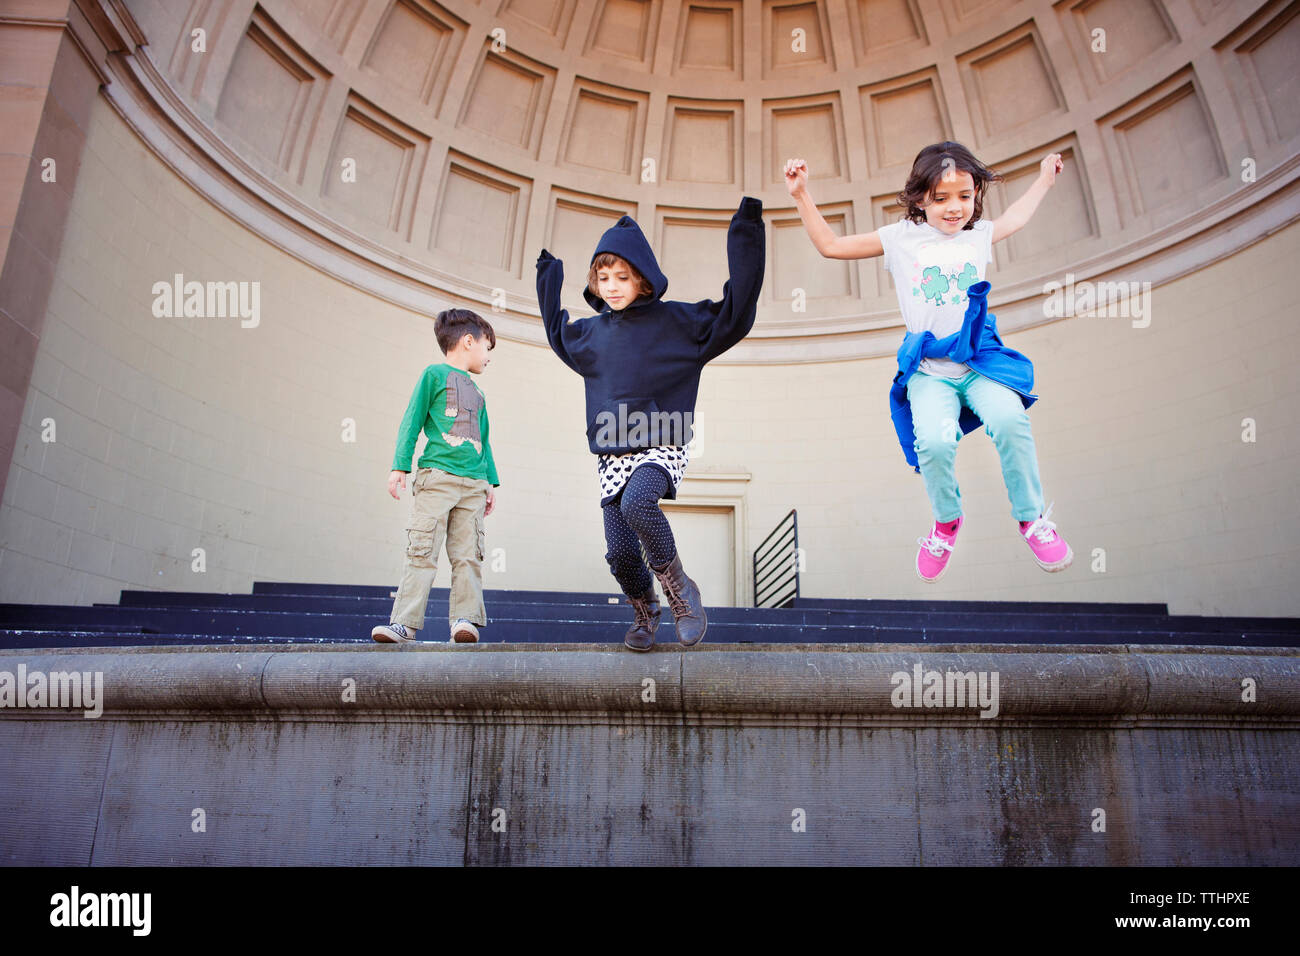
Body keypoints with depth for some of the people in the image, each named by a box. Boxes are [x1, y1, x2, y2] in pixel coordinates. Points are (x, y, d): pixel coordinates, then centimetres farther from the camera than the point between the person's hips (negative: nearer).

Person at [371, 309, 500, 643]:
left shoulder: (477, 393, 26)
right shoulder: (434, 374, 7)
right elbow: (412, 422, 2)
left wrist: (491, 482, 20)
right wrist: (399, 466, -6)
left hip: (473, 484, 5)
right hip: (436, 476, -5)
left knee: (467, 554, -3)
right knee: (422, 552, -9)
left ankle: (466, 618, -4)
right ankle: (405, 622, -8)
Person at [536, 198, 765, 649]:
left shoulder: (676, 322, -3)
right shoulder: (591, 332, 11)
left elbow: (734, 313, -9)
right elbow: (558, 334, 34)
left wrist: (746, 234, -11)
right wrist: (547, 273, 38)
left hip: (661, 447, -4)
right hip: (610, 455, 5)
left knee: (638, 503, -35)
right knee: (620, 553, -3)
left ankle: (678, 588, -11)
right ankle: (643, 611, 28)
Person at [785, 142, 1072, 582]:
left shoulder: (979, 235, 16)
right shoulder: (901, 238, 6)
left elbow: (1016, 218, 40)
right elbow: (830, 245, 10)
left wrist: (1043, 179, 51)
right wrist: (801, 195, 5)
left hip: (980, 360, 2)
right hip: (928, 372, -2)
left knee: (1009, 419, -29)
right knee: (934, 441, -30)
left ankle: (1031, 518, -5)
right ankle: (946, 522, 3)